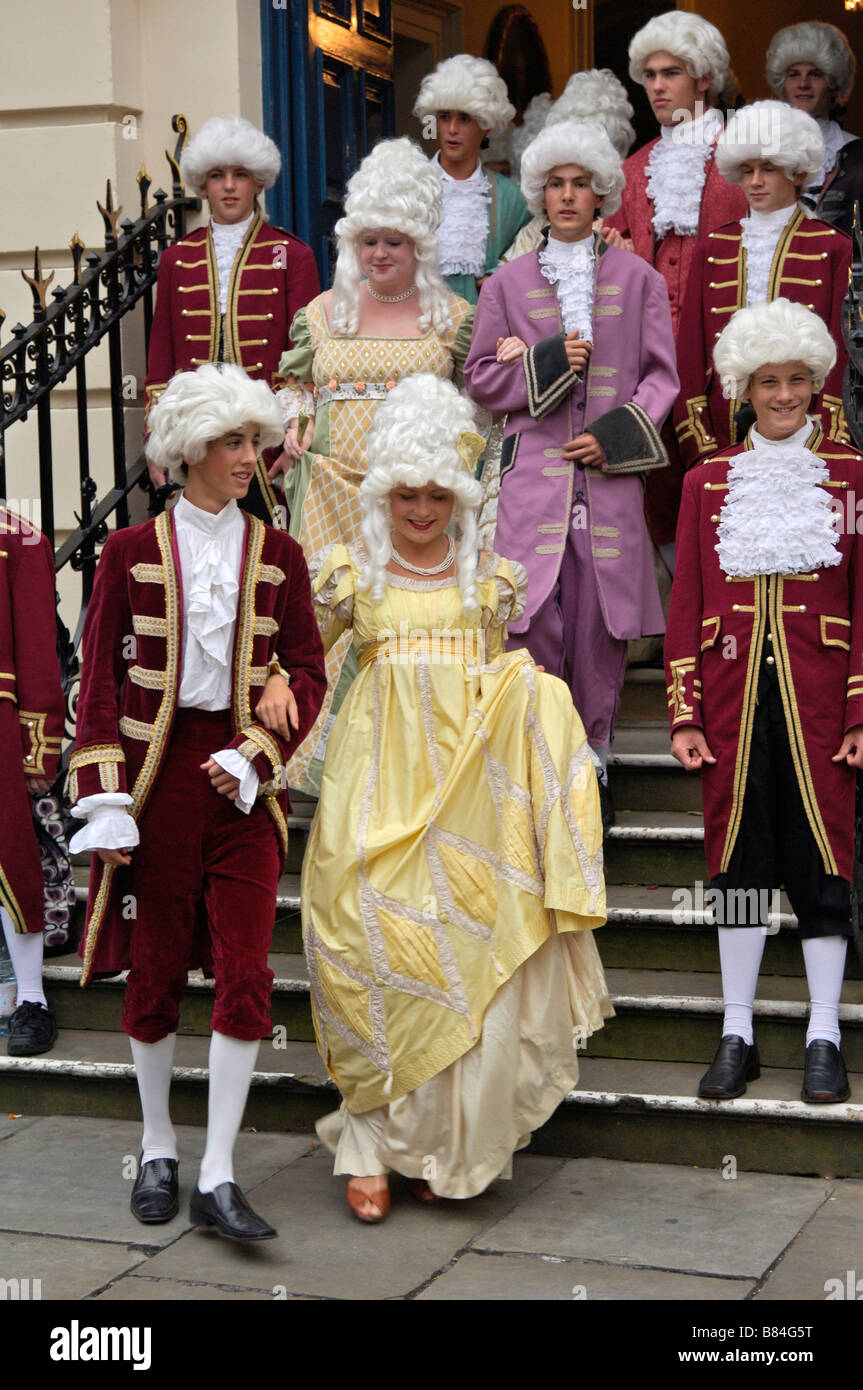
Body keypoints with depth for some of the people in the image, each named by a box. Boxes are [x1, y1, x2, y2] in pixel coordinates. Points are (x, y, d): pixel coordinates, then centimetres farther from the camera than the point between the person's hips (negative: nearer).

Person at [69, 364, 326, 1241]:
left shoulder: (277, 556, 6)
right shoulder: (132, 552, 1)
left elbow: (308, 673, 5)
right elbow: (100, 679, 0)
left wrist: (254, 756, -11)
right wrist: (105, 800, -8)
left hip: (241, 778, 1)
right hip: (158, 774, -1)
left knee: (246, 975, -6)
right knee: (154, 974, 7)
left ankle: (218, 1178, 1)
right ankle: (157, 1151, 25)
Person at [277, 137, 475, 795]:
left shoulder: (454, 316, 8)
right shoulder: (323, 312, 14)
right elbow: (296, 385, 22)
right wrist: (295, 425, 4)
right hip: (335, 491, 2)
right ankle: (333, 759, 3)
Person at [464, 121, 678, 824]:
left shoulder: (638, 278, 12)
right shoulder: (509, 283, 12)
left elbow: (663, 375, 9)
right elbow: (480, 376, 10)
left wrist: (619, 431, -7)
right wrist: (548, 364, -7)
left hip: (611, 476, 0)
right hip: (534, 471, 0)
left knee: (600, 625, -2)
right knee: (534, 623, -9)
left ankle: (592, 762, 10)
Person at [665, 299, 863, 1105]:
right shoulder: (708, 482, 9)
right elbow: (685, 606, 7)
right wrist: (684, 715, 0)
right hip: (733, 696, 2)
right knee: (737, 857, 5)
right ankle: (737, 1036, 13)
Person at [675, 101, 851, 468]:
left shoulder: (833, 249, 5)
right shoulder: (711, 249, 13)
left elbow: (841, 354, 2)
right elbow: (690, 351, 11)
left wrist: (829, 444, -7)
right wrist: (699, 447, 1)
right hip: (724, 433, 2)